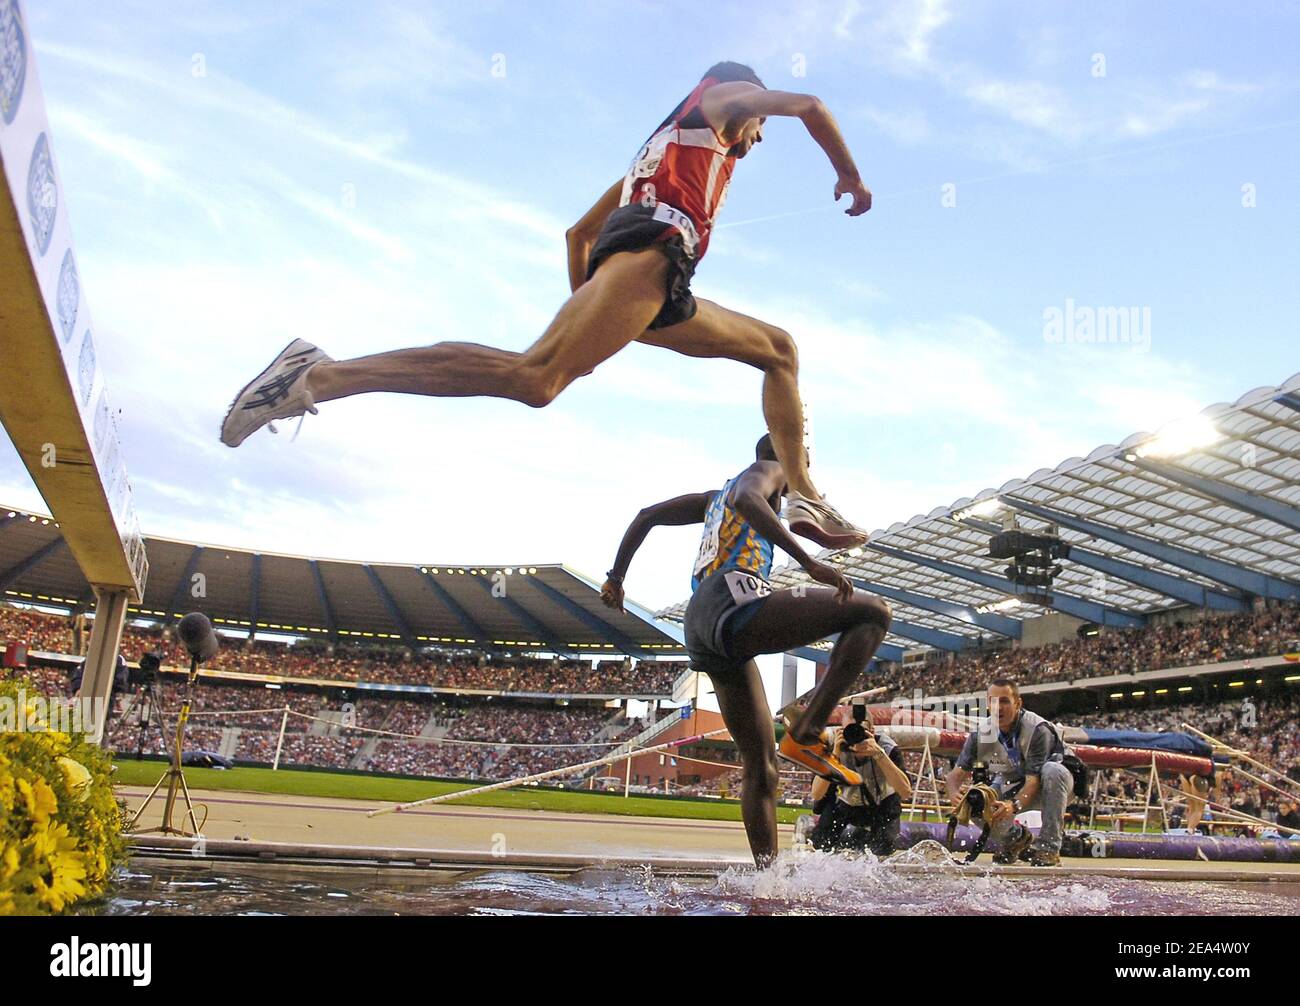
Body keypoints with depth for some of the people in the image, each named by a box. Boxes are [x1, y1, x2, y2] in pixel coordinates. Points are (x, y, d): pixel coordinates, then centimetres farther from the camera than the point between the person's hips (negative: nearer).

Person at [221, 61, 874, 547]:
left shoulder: (663, 147, 42)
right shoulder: (721, 95, 25)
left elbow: (578, 231, 38)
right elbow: (809, 105, 10)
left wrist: (582, 311, 32)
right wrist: (849, 175, 24)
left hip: (658, 290, 9)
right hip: (651, 245, -9)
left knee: (778, 349, 19)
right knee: (535, 377, -28)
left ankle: (804, 498, 7)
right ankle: (318, 376, -29)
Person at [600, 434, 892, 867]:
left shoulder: (715, 497, 36)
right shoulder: (768, 469, 12)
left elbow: (647, 515, 35)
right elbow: (747, 498, -14)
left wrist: (616, 576, 37)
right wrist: (809, 562, -22)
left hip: (701, 629, 9)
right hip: (734, 605, -9)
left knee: (760, 762, 12)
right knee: (873, 612, -7)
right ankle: (806, 733, -17)